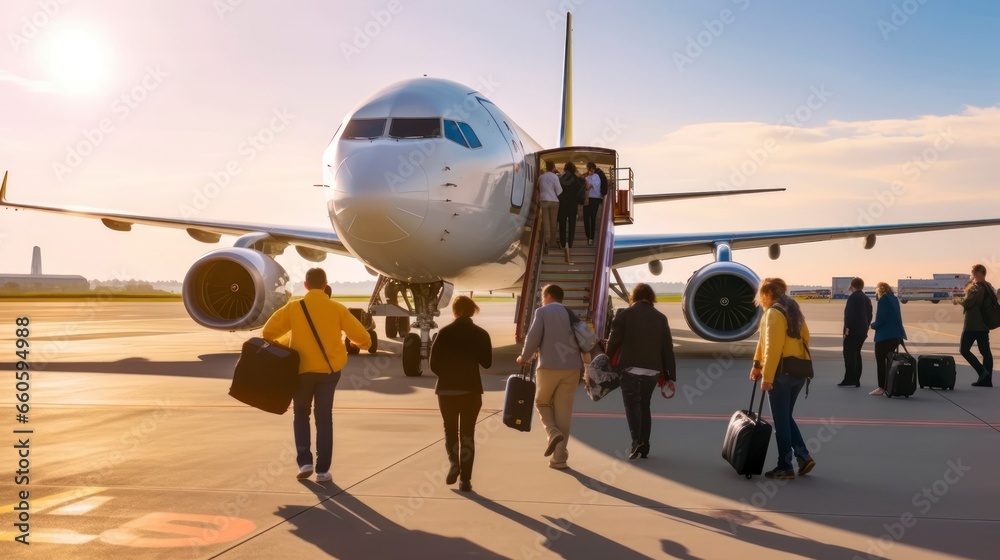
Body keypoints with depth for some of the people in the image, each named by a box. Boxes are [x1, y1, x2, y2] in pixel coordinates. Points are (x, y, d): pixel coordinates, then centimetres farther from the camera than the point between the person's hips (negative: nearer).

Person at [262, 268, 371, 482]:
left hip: (302, 369, 0)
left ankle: (304, 462, 7)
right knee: (324, 418, 8)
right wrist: (364, 344, 22)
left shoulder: (293, 307, -6)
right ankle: (323, 470, 7)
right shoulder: (337, 309, -4)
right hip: (329, 370, 0)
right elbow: (361, 336, -1)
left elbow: (268, 332, -4)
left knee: (301, 415, 18)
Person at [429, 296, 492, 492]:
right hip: (471, 389, 1)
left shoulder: (444, 333, -6)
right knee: (467, 433, 8)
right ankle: (465, 479, 6)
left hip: (447, 389, 0)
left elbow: (434, 365, -6)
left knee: (450, 428, 20)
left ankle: (454, 462, 0)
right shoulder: (481, 334, -2)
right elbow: (487, 363, 5)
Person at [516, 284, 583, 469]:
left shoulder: (542, 312, 1)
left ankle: (553, 433, -9)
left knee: (542, 403, 18)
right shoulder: (570, 313, 15)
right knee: (563, 411, 8)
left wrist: (524, 357, 8)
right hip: (572, 368, 4)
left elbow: (533, 337, -7)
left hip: (549, 366, -4)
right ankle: (559, 457, 7)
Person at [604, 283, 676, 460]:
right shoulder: (660, 317, 9)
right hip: (652, 370, 3)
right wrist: (670, 376, 10)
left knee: (632, 404, 1)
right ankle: (644, 446, 15)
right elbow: (667, 349, 7)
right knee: (644, 405, 15)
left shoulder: (624, 315, 0)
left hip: (631, 368, -3)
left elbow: (613, 341, -6)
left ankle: (637, 441, -18)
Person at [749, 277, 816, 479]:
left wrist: (767, 377, -19)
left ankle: (785, 467, 6)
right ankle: (803, 456, 12)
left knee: (781, 420, 1)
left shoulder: (774, 312, -12)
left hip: (782, 371, -9)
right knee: (786, 416, 19)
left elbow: (772, 347, -19)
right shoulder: (793, 309, 15)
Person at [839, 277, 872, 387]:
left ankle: (849, 380, -12)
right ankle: (856, 380, 13)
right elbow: (869, 315, 18)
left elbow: (850, 313, -18)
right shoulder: (866, 298, 15)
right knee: (856, 354, 14)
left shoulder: (853, 297, -10)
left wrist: (847, 328, -18)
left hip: (852, 330, -8)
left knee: (849, 355, -8)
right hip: (862, 331, 8)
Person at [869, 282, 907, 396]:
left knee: (880, 361, -3)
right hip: (895, 335, 8)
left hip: (884, 336, -8)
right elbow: (898, 318, 16)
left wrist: (873, 325, -1)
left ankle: (881, 387, -4)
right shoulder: (894, 299, 13)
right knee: (889, 361, 14)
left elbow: (880, 319, -18)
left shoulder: (883, 299, -12)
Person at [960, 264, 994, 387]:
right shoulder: (989, 287, 13)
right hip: (984, 324, 9)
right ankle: (987, 379, 6)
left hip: (972, 325, -9)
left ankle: (982, 372, -14)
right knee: (985, 351, 7)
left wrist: (960, 301, -1)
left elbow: (967, 304, -22)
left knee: (964, 349, -3)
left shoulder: (975, 287, -15)